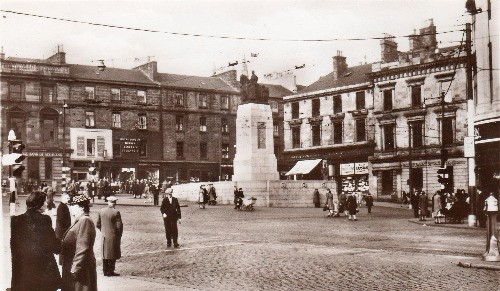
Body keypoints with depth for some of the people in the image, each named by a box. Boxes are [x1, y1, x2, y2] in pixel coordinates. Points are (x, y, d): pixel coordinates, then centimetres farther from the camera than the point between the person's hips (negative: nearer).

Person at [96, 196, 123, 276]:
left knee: (105, 254, 14)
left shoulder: (101, 211, 1)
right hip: (113, 236, -5)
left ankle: (105, 271, 19)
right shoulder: (116, 212, -15)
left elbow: (98, 224, 8)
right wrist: (119, 236, 1)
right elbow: (119, 226, -14)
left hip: (104, 236, 5)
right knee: (113, 255, 4)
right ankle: (110, 271, 5)